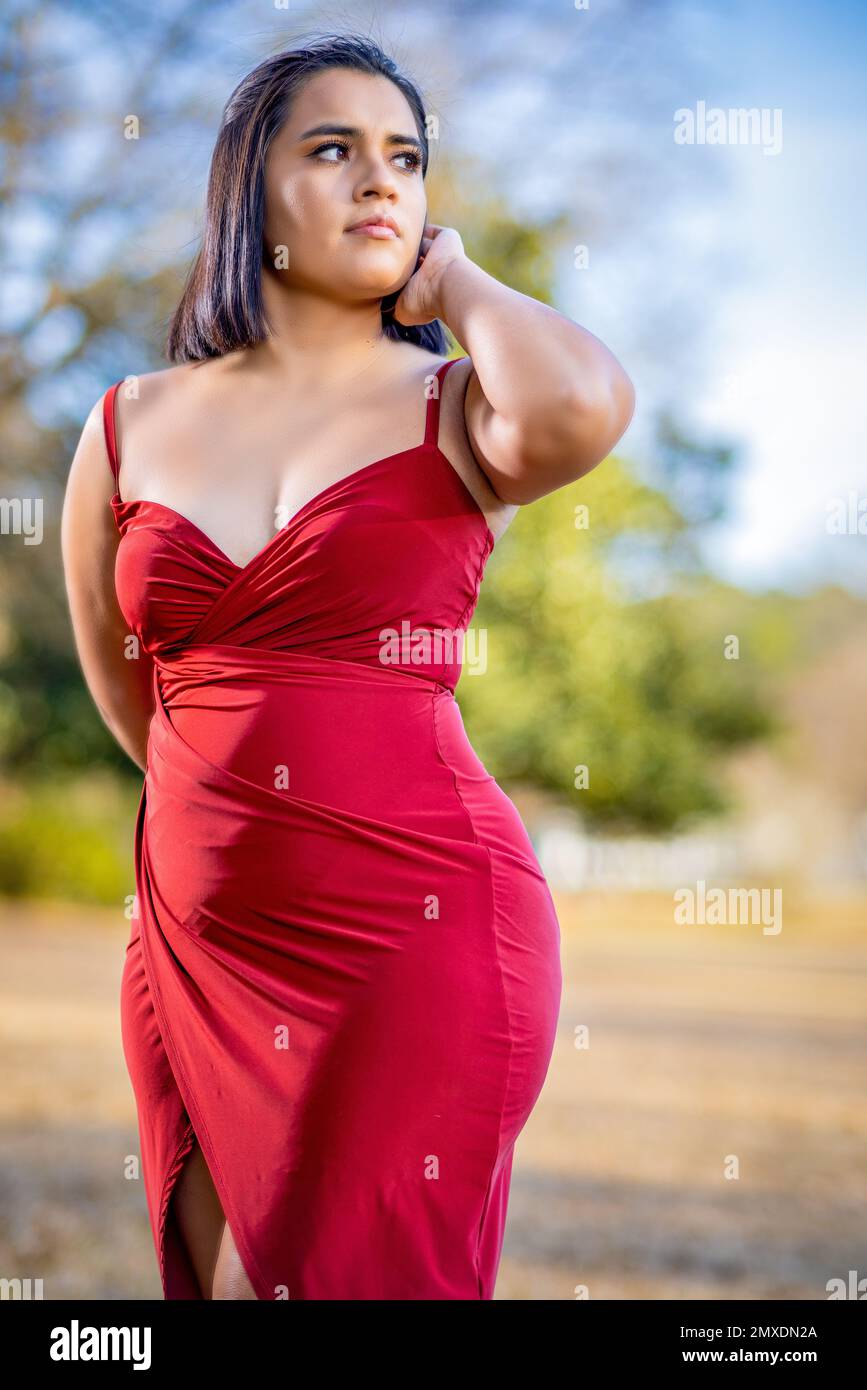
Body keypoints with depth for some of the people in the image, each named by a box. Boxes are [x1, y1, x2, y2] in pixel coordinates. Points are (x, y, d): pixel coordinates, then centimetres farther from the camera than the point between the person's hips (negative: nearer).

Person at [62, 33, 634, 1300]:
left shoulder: (457, 409, 0)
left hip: (424, 924, -3)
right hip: (200, 939, 3)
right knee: (227, 1274, 11)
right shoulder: (132, 426, 8)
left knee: (376, 1276, 4)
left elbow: (583, 408, -25)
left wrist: (454, 279, -7)